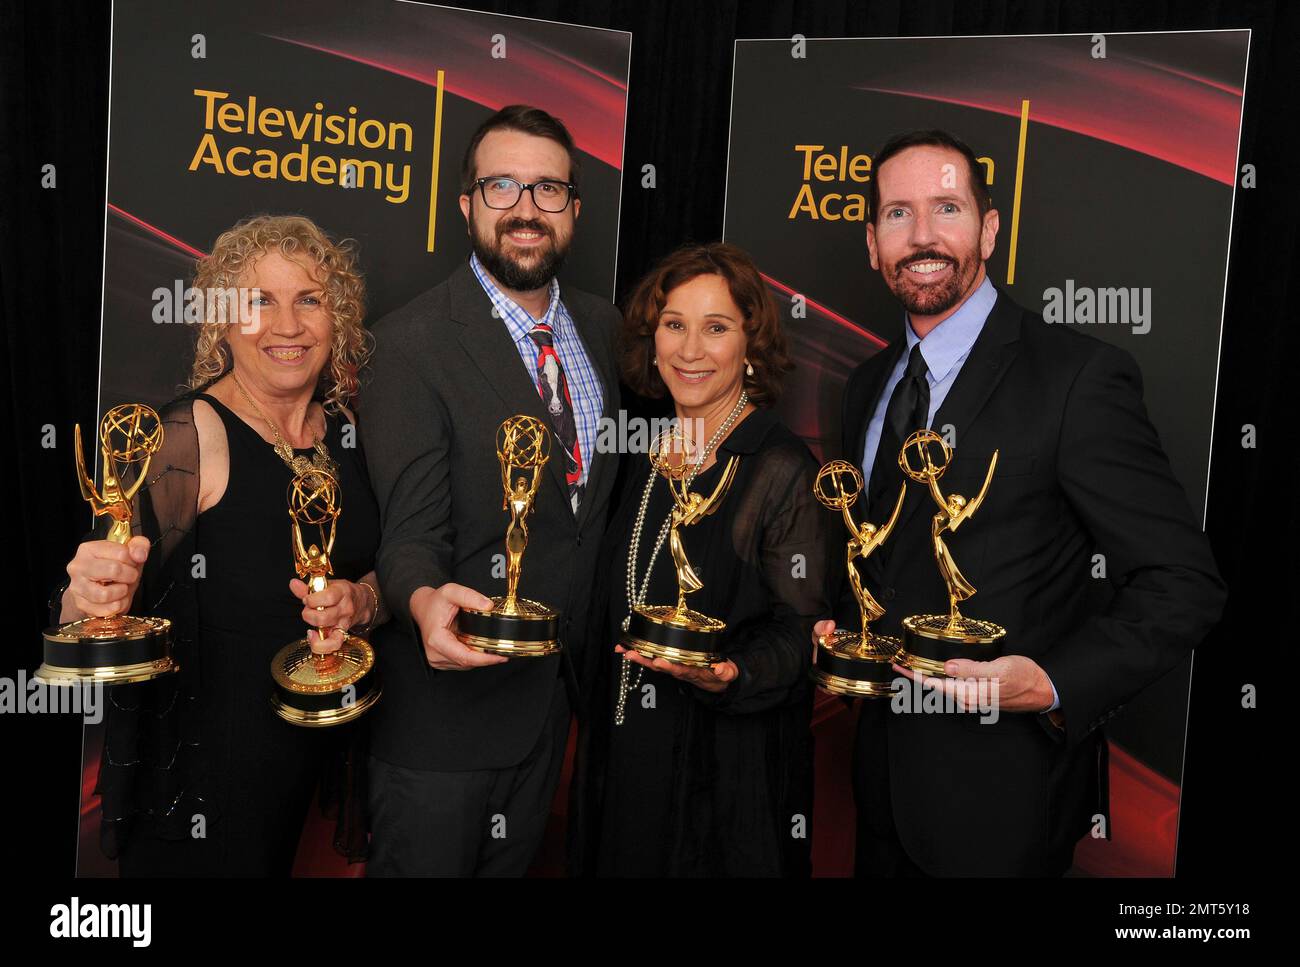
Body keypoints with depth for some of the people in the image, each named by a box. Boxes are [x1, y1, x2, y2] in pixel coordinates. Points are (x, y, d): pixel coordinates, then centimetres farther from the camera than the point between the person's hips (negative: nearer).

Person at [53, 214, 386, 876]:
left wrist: (361, 599, -14)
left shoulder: (344, 427, 0)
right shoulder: (191, 436, -16)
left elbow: (379, 568, 7)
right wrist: (88, 598, -38)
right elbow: (112, 593, -17)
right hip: (203, 766, -5)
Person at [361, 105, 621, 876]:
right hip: (450, 692, -6)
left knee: (511, 864, 24)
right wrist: (427, 601, -41)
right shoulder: (414, 341, -16)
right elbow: (412, 528, -20)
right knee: (428, 861, 13)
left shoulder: (602, 327, 3)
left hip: (558, 687, 6)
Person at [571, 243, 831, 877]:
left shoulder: (781, 469, -16)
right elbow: (616, 608, 10)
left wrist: (728, 676, -32)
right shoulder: (650, 455, 3)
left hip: (729, 770, -6)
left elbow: (800, 632, -14)